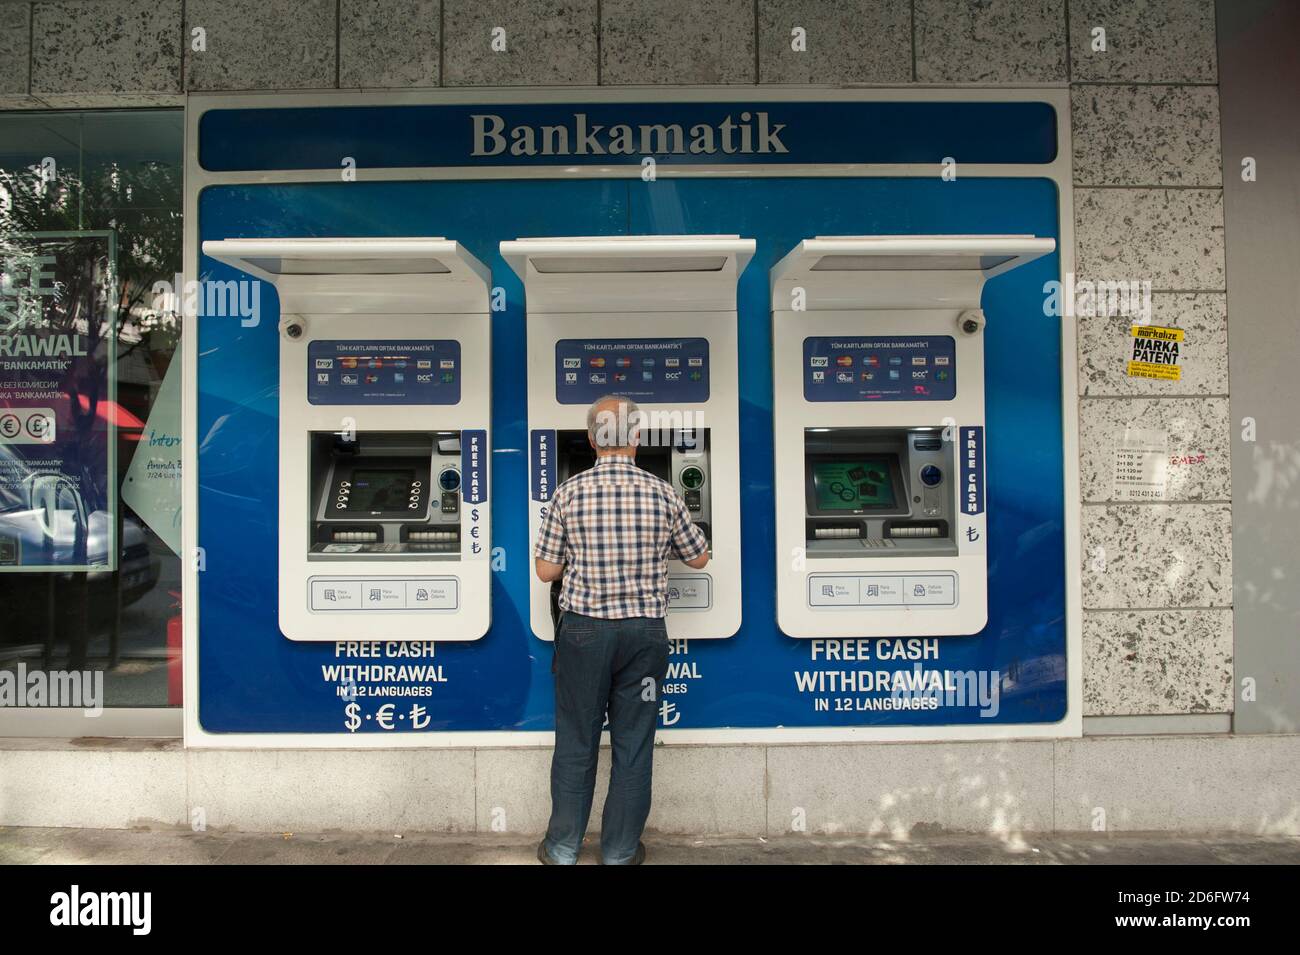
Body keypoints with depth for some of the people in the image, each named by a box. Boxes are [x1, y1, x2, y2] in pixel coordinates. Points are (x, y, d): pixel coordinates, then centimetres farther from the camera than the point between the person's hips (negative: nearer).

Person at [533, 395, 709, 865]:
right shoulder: (662, 494, -5)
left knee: (576, 743, 13)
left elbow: (546, 571, -2)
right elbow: (699, 558, 7)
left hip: (584, 631, 0)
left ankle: (563, 848, 27)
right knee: (633, 746, 12)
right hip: (644, 633, 1)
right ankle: (620, 852, 25)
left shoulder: (569, 493, -7)